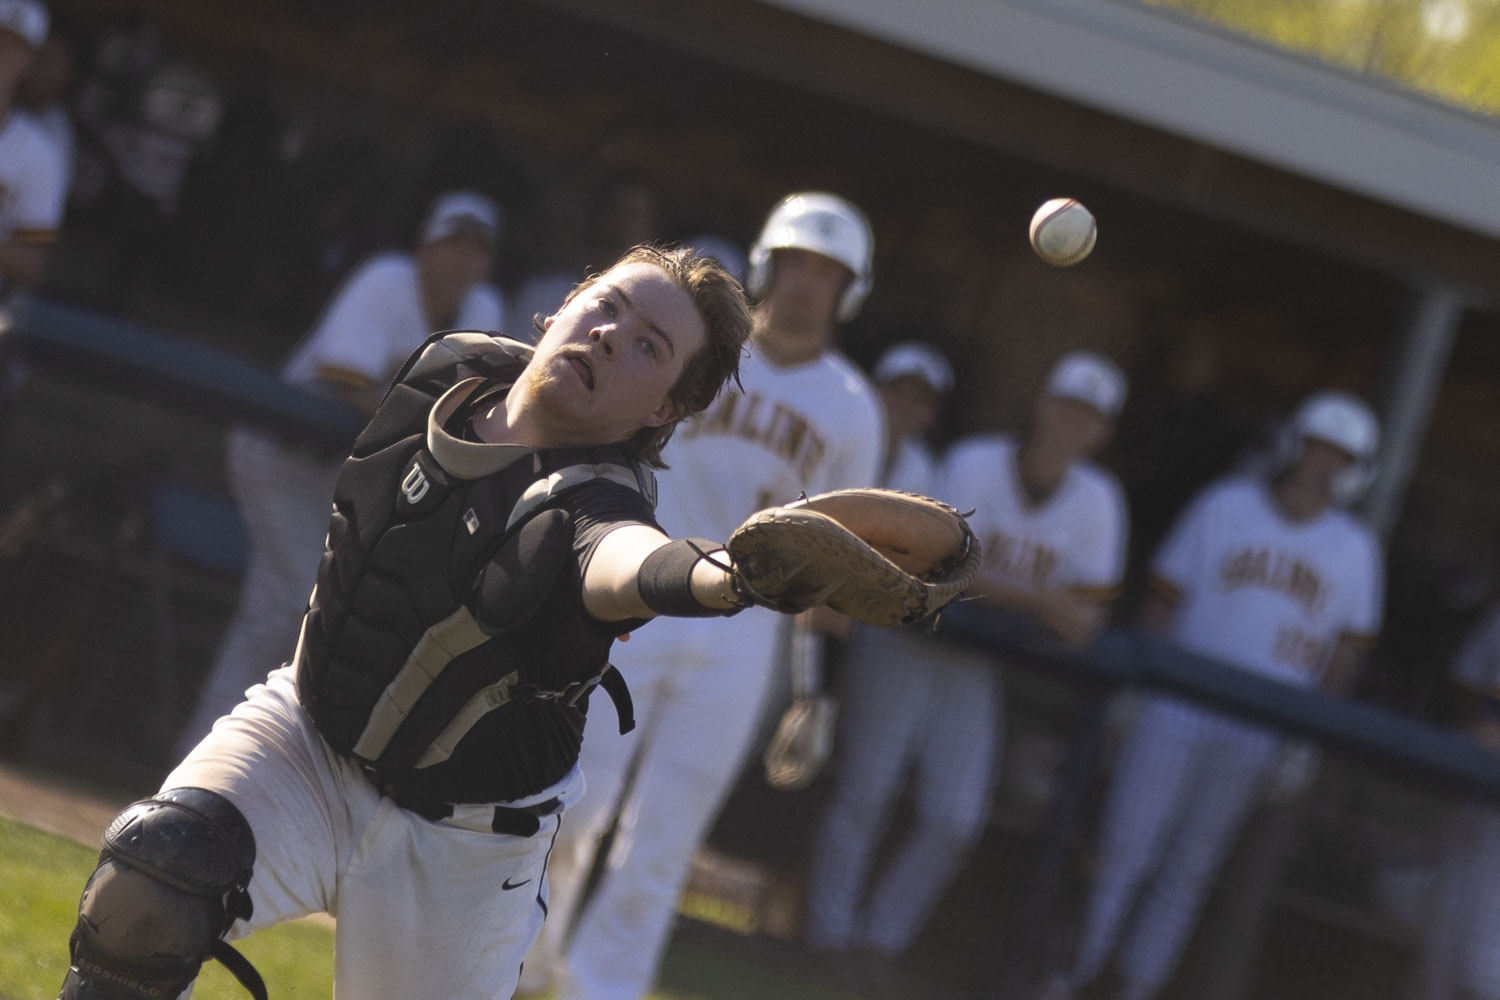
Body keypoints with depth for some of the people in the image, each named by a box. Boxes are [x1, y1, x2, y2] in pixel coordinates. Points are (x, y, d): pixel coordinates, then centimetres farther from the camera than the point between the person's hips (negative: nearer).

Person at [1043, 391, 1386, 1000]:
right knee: (1126, 847, -2)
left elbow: (1346, 655, 8)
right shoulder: (1223, 508, 3)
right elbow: (1162, 601, 4)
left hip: (1258, 738, 1)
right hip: (1178, 717, -1)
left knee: (1190, 868, 6)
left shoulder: (1354, 550, 5)